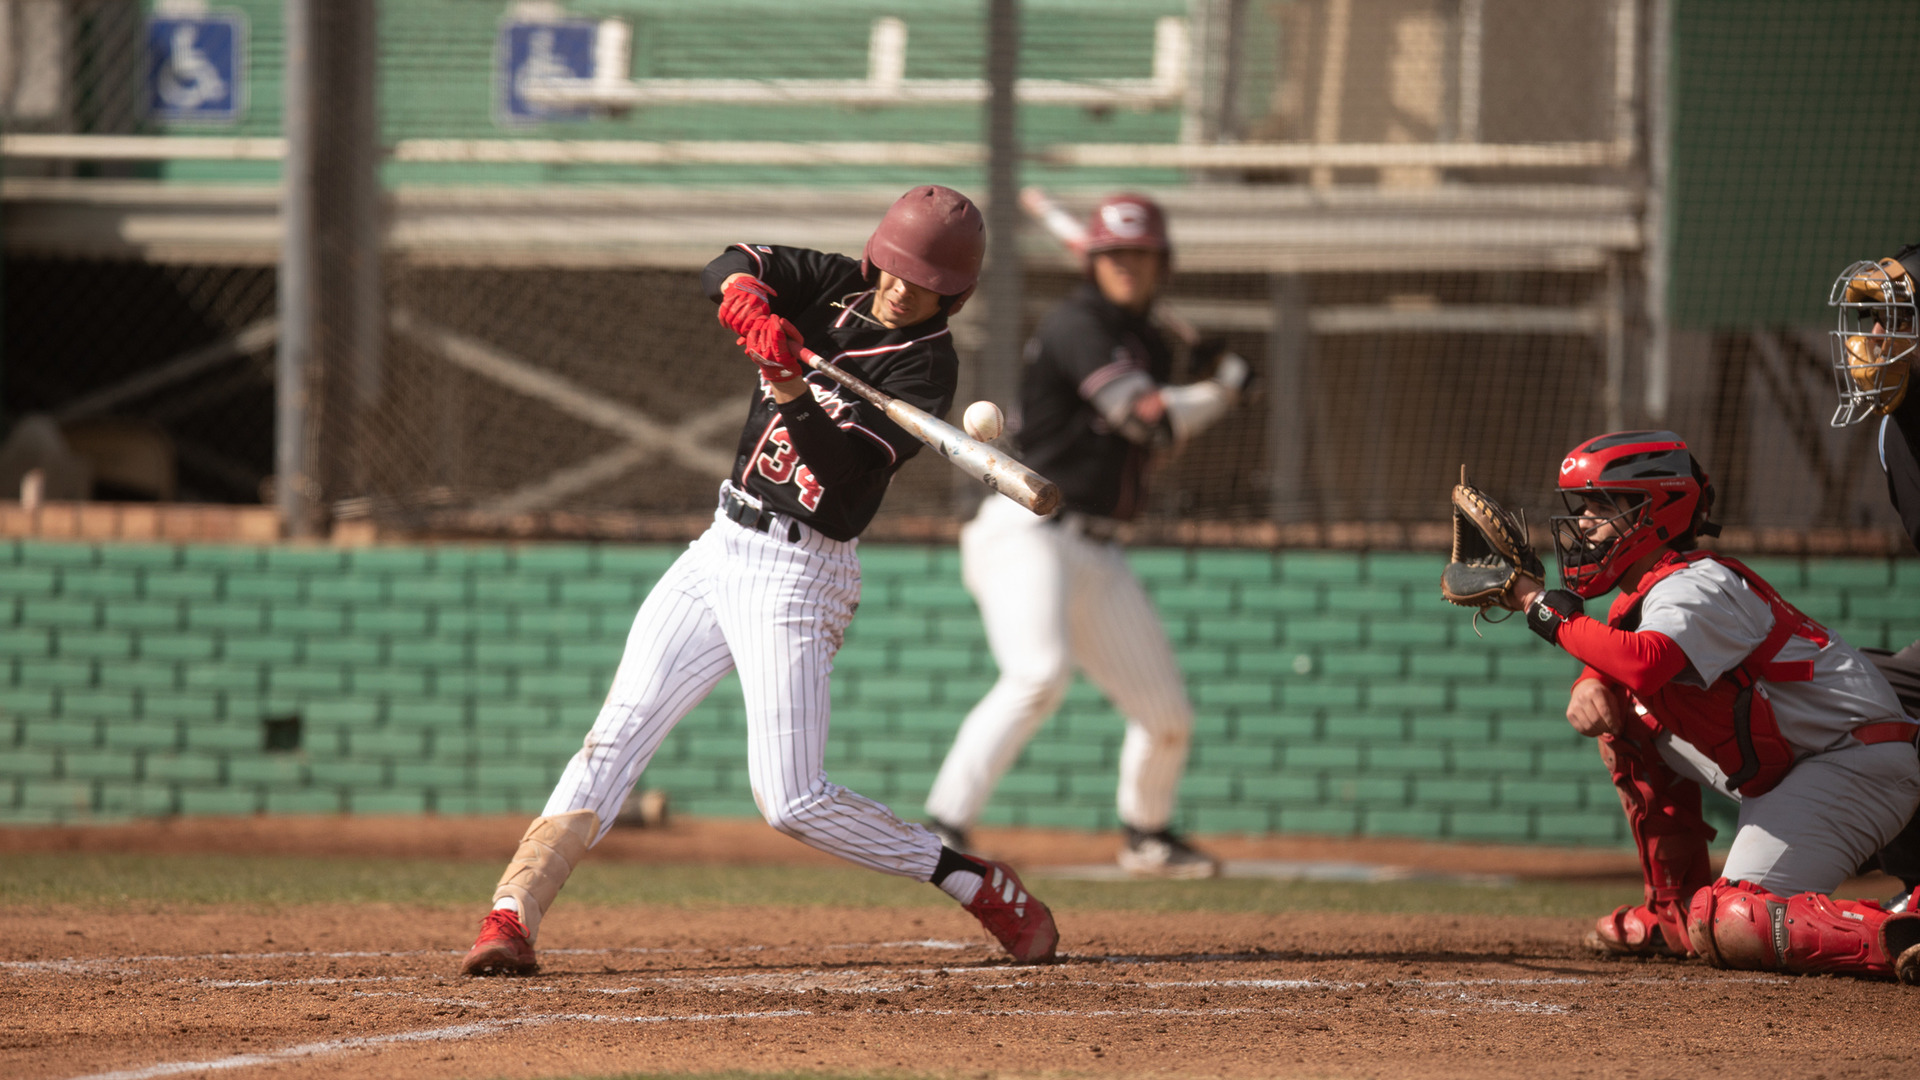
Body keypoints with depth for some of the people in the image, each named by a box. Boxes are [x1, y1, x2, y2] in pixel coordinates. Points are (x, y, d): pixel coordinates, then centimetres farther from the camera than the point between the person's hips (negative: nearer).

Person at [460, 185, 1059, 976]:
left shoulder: (926, 368, -11)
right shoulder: (838, 287, 5)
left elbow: (844, 465, -23)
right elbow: (730, 268, -6)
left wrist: (795, 394, -38)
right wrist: (749, 298, -28)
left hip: (797, 575, -6)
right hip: (722, 547, 6)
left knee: (791, 802, -12)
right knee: (615, 739, -7)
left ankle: (983, 887, 2)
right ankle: (511, 917, -15)